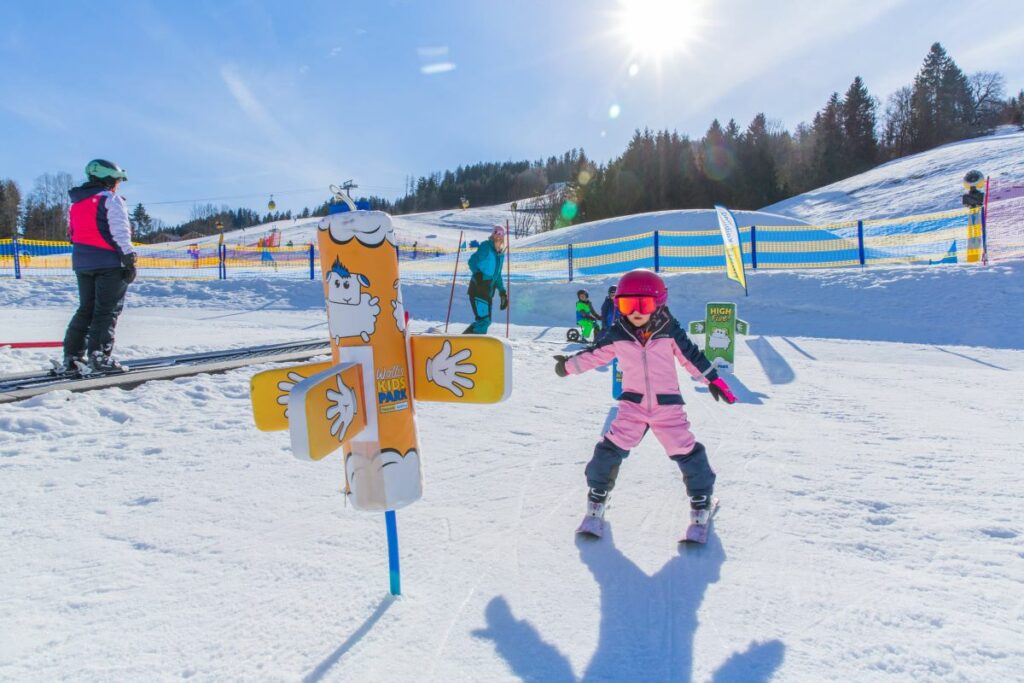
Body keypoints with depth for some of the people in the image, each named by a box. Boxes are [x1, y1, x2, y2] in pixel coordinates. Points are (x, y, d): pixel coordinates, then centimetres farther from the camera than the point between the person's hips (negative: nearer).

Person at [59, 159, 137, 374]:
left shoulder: (76, 203, 19)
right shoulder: (110, 199, -6)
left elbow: (72, 234, 20)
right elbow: (120, 232, -14)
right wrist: (129, 259, -13)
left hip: (81, 262, 8)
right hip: (109, 262, -8)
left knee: (86, 308, 13)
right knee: (107, 310, -6)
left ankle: (72, 356, 10)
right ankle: (98, 356, -12)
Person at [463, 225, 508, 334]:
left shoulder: (501, 254, 16)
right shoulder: (486, 246, -6)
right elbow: (472, 262, -11)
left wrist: (502, 291, 21)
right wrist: (477, 273, -27)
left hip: (489, 291, 8)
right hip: (478, 289, -8)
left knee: (486, 321, 9)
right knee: (483, 320, -17)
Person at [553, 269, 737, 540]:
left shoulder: (670, 331, -8)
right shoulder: (617, 335, -5)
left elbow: (692, 355, 1)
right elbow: (596, 354, 9)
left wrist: (713, 379, 3)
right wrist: (569, 365, 12)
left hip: (668, 406, -1)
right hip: (633, 405, 1)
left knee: (686, 452, 0)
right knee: (610, 449, -6)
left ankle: (701, 502, 24)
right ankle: (596, 501, 16)